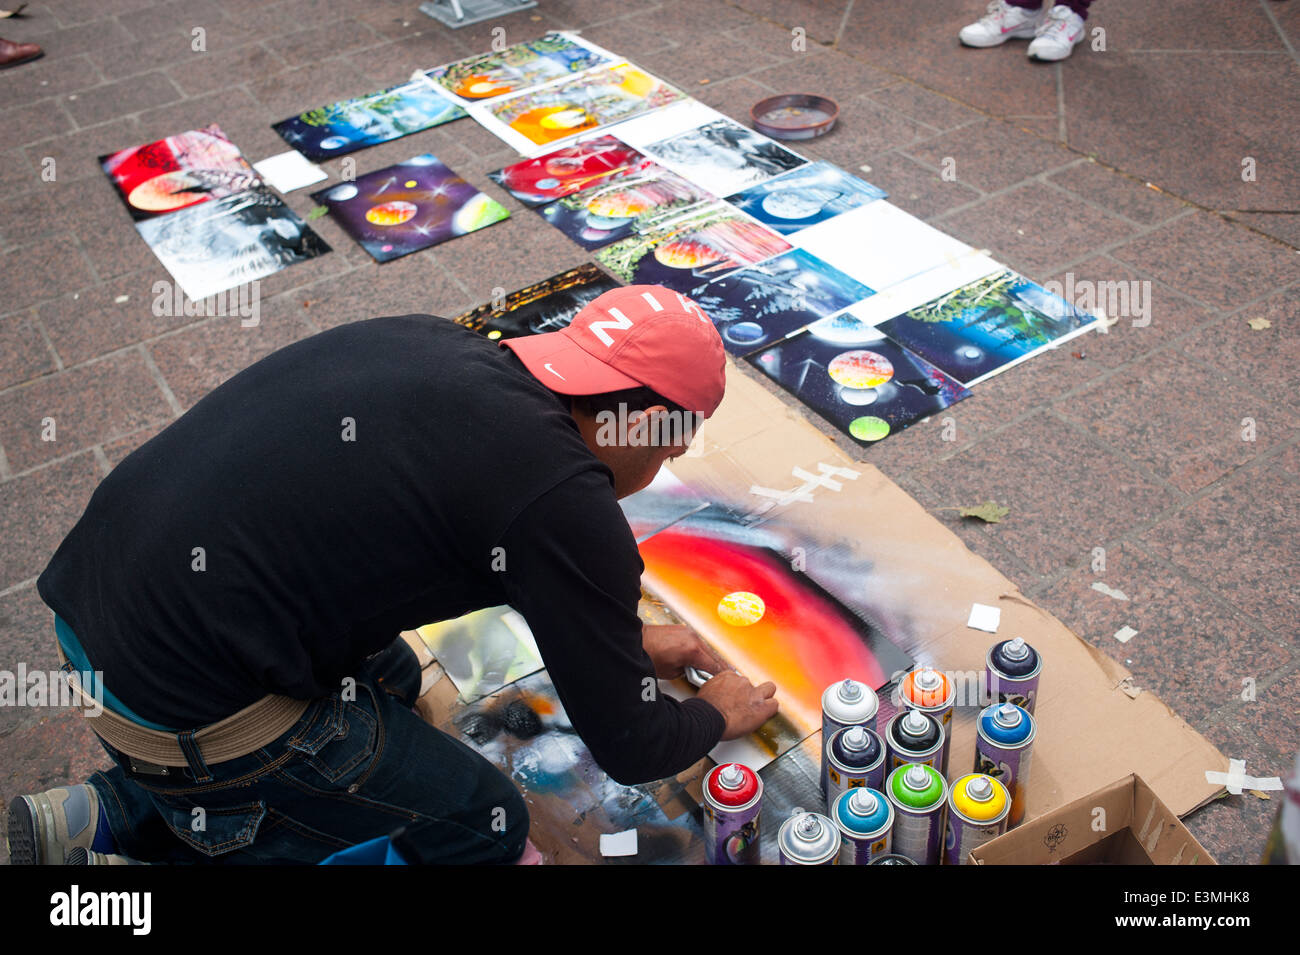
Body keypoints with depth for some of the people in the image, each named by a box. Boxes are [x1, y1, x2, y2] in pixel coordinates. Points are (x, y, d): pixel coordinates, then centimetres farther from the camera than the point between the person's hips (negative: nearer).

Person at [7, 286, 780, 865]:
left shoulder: (439, 346, 7)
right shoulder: (566, 502, -17)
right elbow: (629, 746, -5)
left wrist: (632, 639, 31)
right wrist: (719, 715, 17)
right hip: (185, 705, -8)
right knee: (484, 828, 9)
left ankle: (113, 813, 18)